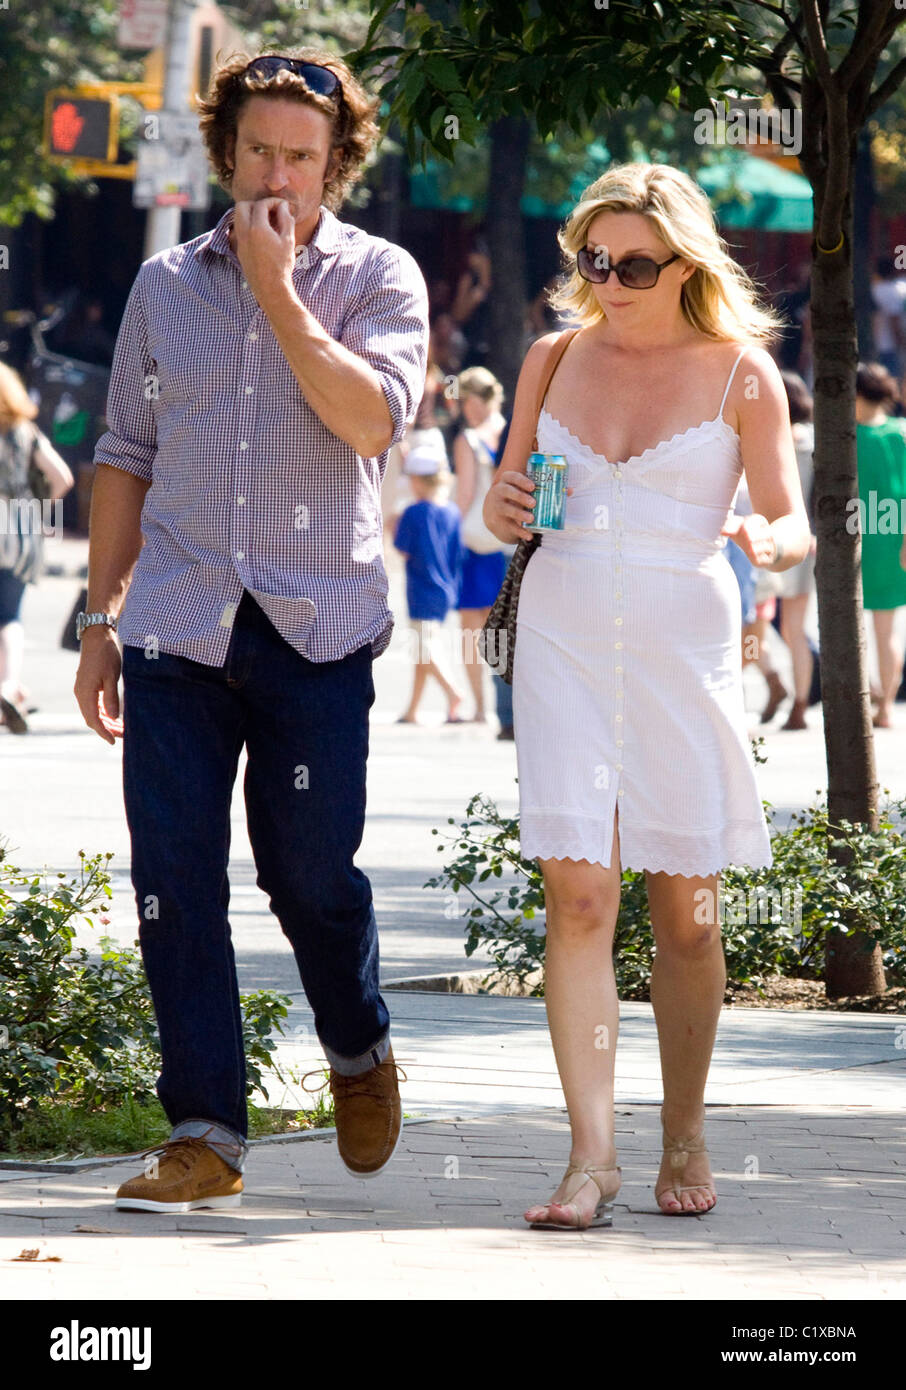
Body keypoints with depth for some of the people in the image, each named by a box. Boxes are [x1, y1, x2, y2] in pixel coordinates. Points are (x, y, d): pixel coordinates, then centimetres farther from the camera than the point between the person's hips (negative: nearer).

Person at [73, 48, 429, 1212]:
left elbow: (371, 419, -15)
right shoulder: (166, 285, 11)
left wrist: (276, 287, -14)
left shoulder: (377, 278, 2)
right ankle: (204, 1135, 1)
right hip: (178, 624, 3)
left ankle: (358, 1052, 27)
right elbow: (126, 457, 16)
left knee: (308, 871, -3)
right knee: (172, 875, -4)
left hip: (317, 626, -3)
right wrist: (101, 620, 13)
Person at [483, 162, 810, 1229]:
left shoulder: (740, 372, 2)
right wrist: (503, 507, -4)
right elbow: (508, 497, 19)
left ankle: (685, 1136, 19)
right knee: (578, 895, -10)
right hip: (563, 648, 1)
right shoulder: (553, 361, 10)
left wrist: (769, 542, -23)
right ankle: (591, 1154, -13)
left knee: (685, 911, 2)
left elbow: (794, 526, 0)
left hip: (684, 652, -1)